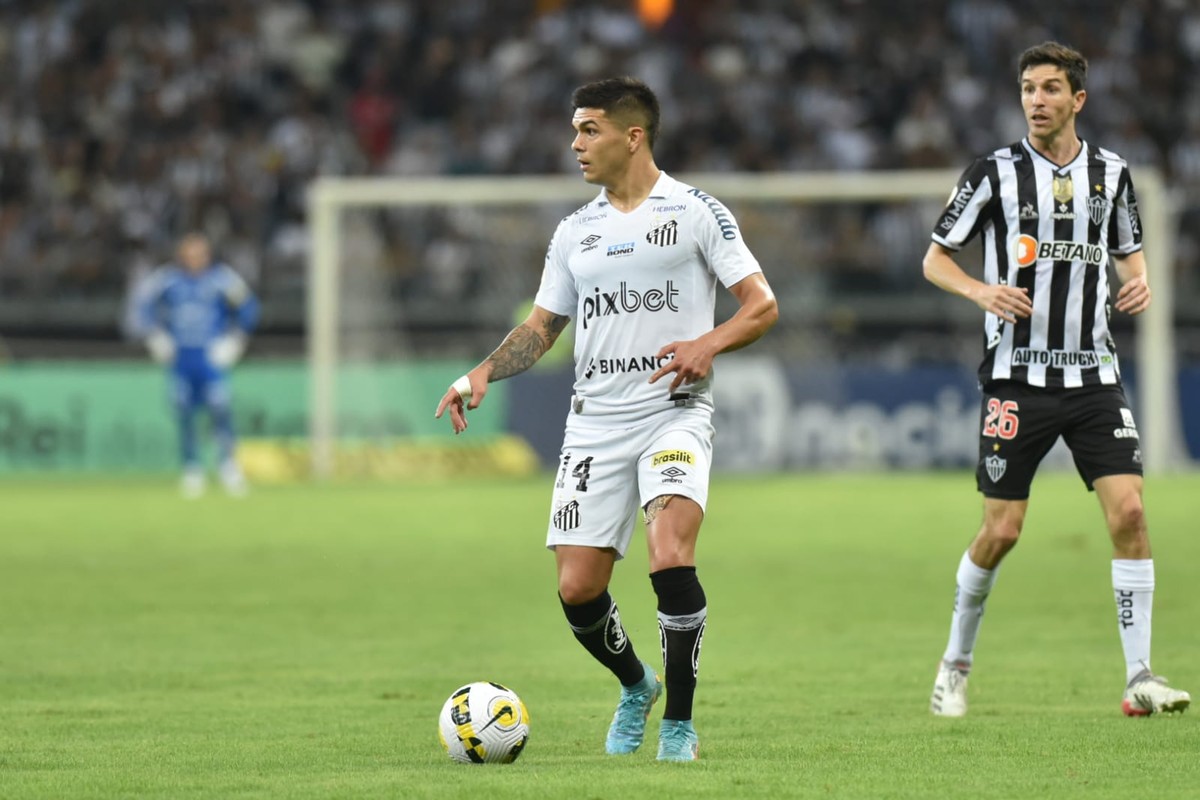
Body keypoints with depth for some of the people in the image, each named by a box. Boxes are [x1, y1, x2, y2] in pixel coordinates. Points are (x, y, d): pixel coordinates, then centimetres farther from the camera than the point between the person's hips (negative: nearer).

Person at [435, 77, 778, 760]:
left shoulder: (697, 212, 0)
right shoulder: (575, 232, 15)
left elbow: (762, 304, -2)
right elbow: (542, 327, 19)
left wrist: (708, 344, -20)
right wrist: (484, 372, 2)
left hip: (675, 413, -5)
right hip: (595, 418, 5)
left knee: (672, 560, -25)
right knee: (577, 588, -2)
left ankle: (680, 721, -9)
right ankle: (635, 688, 27)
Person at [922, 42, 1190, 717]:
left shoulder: (1111, 173, 7)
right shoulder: (996, 173, -2)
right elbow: (936, 257, 3)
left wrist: (1139, 283, -1)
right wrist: (982, 291, -17)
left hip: (1093, 375, 2)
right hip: (1018, 376, -2)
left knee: (1129, 510, -11)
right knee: (1002, 530, -2)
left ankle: (1140, 677, -6)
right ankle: (956, 665, 19)